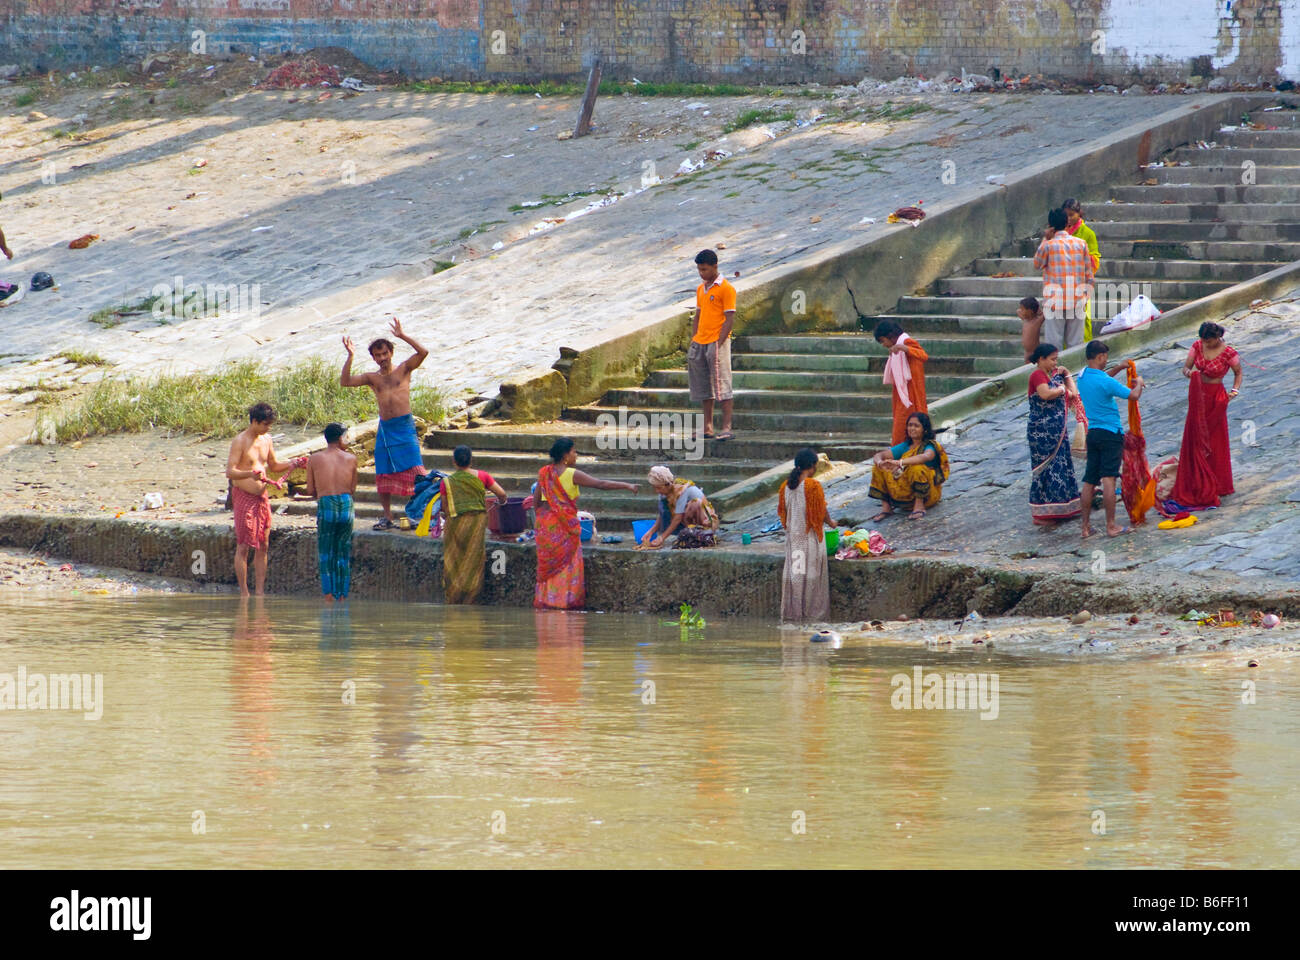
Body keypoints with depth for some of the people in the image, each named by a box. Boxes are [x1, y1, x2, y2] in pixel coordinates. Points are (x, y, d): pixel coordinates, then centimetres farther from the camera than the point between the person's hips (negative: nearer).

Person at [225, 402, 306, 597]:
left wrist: (293, 464, 8)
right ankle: (243, 593, -1)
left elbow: (273, 466, 24)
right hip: (244, 497, -7)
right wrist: (251, 474, -36)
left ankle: (260, 593, 11)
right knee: (243, 546, -5)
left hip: (262, 498, 7)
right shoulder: (240, 442, -12)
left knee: (262, 546, 7)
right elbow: (230, 472, -20)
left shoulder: (266, 439, 10)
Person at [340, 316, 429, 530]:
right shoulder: (372, 378, 14)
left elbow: (423, 352, -9)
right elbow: (345, 381, 4)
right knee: (384, 474, 5)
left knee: (414, 469, -12)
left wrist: (402, 336, -13)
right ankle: (388, 518, 13)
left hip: (404, 425, -4)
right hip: (384, 428, 4)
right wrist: (350, 356, -4)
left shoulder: (403, 369, 5)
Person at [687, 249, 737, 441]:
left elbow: (729, 319, -11)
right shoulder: (700, 289, 16)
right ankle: (707, 427, 13)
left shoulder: (726, 289, -8)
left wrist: (719, 344, -17)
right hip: (700, 343, 8)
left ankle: (726, 428, -9)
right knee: (703, 387, 9)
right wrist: (693, 341, 12)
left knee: (722, 385, -8)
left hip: (717, 342, -8)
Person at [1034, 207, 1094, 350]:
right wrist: (1086, 298, 16)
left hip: (1055, 302, -3)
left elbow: (1037, 263, 12)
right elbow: (1089, 273, 7)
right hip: (1077, 302, 3)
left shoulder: (1048, 245, -7)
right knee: (1075, 345, 8)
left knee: (1054, 344, 0)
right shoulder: (1081, 244, 4)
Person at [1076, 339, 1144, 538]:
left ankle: (1086, 527, 11)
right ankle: (1111, 526, -9)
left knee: (1089, 481, 9)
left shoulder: (1083, 376, 5)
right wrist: (1139, 384, 10)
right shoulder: (1106, 382, -18)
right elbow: (1133, 395, -10)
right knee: (1108, 479, -8)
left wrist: (1118, 369, 27)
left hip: (1093, 432, 7)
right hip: (1110, 434, -7)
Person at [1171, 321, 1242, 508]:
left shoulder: (1228, 353, -16)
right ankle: (1196, 484, 20)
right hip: (1197, 396, 4)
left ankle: (1215, 486, 13)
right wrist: (1188, 372, -24)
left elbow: (1238, 372, 0)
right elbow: (1186, 367, 0)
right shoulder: (1197, 346, -5)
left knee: (1214, 442, 2)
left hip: (1214, 398, -4)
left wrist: (1235, 390, -16)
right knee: (1195, 440, 8)